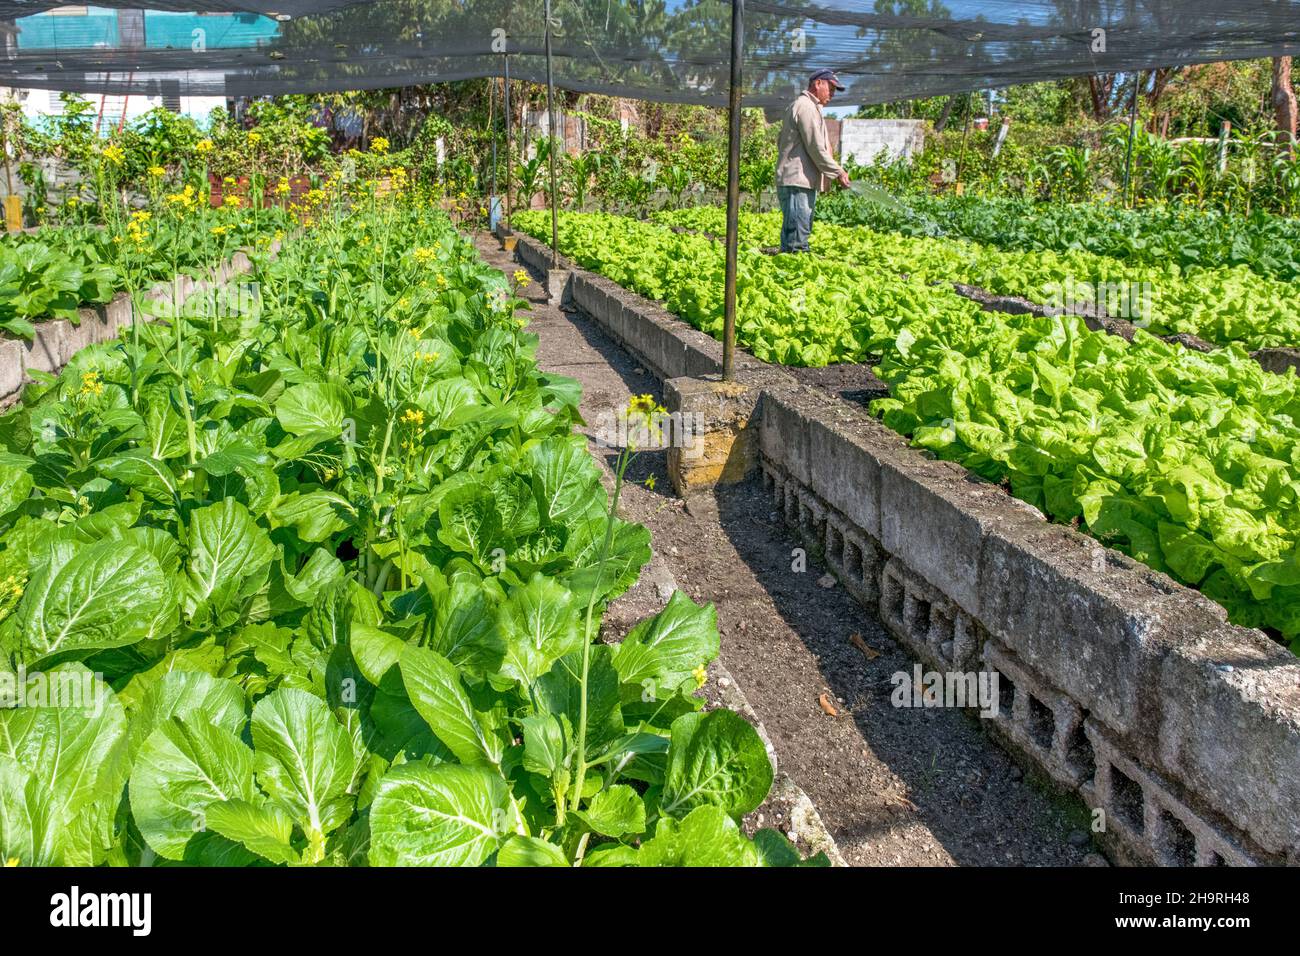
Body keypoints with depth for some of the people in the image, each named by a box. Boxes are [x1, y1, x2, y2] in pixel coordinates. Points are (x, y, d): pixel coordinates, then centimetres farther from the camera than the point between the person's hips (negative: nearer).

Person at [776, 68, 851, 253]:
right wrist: (838, 172, -9)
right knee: (795, 239, -13)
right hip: (797, 182, -11)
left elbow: (780, 141, 26)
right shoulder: (806, 107, -11)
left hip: (801, 181, 11)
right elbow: (816, 148, -16)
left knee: (803, 233, 12)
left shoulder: (804, 105, 22)